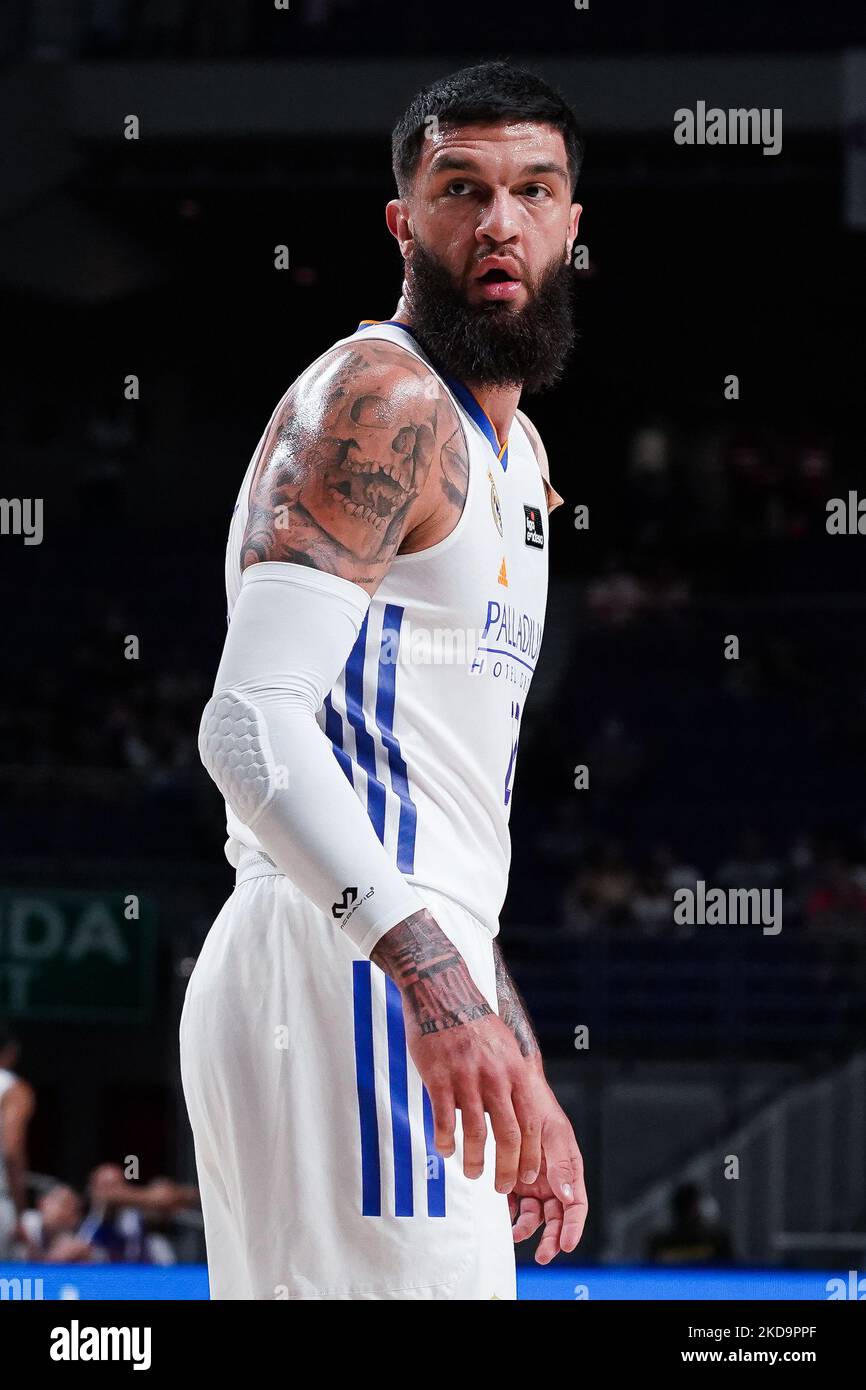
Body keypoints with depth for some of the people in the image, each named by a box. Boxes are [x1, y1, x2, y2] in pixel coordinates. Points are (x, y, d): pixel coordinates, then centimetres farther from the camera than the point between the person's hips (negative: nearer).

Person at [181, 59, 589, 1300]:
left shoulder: (515, 455, 23)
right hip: (347, 976, -10)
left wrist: (522, 1071, 25)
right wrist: (433, 971, -31)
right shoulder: (381, 399, -8)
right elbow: (253, 723, -21)